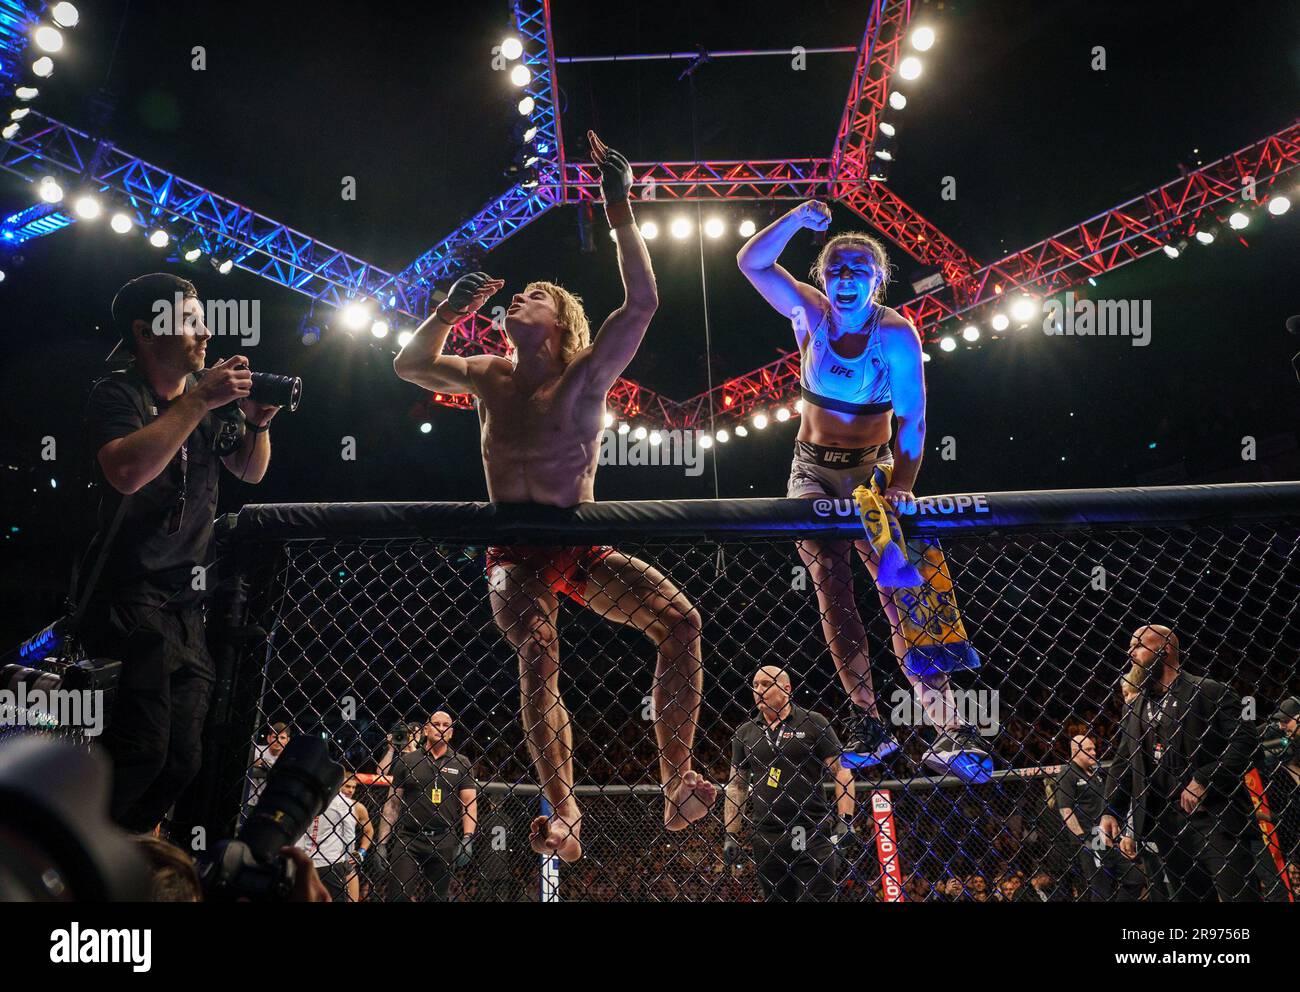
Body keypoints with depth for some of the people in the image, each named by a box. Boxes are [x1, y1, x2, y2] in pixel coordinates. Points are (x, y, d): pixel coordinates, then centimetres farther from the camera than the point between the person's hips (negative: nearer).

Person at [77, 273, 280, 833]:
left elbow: (250, 473, 21)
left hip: (185, 602, 8)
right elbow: (126, 471, -27)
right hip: (127, 592, -7)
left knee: (182, 760, 5)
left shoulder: (205, 393, 13)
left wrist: (258, 422, 0)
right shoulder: (118, 396, -7)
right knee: (144, 749, -21)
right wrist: (200, 401, -23)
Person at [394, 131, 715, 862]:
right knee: (538, 657, -28)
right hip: (517, 557, 1)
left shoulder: (587, 376, -4)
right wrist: (447, 316, -6)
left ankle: (679, 784, -13)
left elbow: (643, 302, -15)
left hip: (583, 550, -1)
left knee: (680, 622, -21)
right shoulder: (493, 378, 5)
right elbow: (411, 367, 12)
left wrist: (621, 212, -19)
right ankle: (564, 817, -26)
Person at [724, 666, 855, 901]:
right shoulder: (745, 733, 13)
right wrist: (730, 835, 8)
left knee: (817, 897, -7)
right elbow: (736, 785, 15)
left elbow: (841, 771, 2)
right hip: (766, 836, 3)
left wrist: (844, 819, -8)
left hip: (812, 831, -3)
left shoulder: (814, 723, 3)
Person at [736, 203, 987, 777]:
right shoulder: (810, 313, -6)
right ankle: (869, 722, -9)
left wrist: (902, 484, -28)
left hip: (872, 470, -2)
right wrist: (798, 219, -32)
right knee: (833, 594, -10)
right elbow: (751, 262, -17)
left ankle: (948, 730, -23)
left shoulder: (897, 334, -13)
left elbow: (912, 422, -14)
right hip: (813, 472, 3)